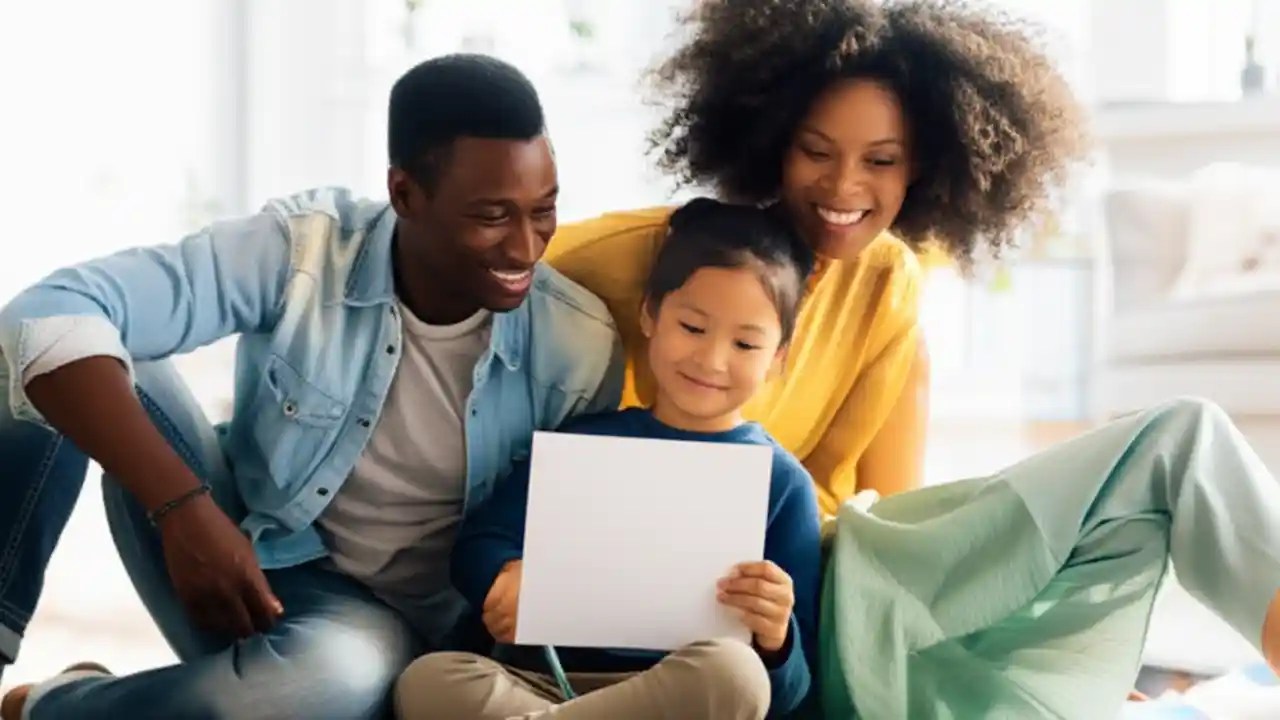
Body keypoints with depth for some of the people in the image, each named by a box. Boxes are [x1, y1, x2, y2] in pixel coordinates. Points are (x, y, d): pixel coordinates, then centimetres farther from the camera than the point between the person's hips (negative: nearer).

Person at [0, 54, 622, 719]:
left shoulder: (579, 346, -15)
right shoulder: (302, 251, -18)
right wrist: (183, 506, -37)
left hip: (376, 621, 0)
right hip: (227, 550, 0)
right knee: (90, 350, -22)